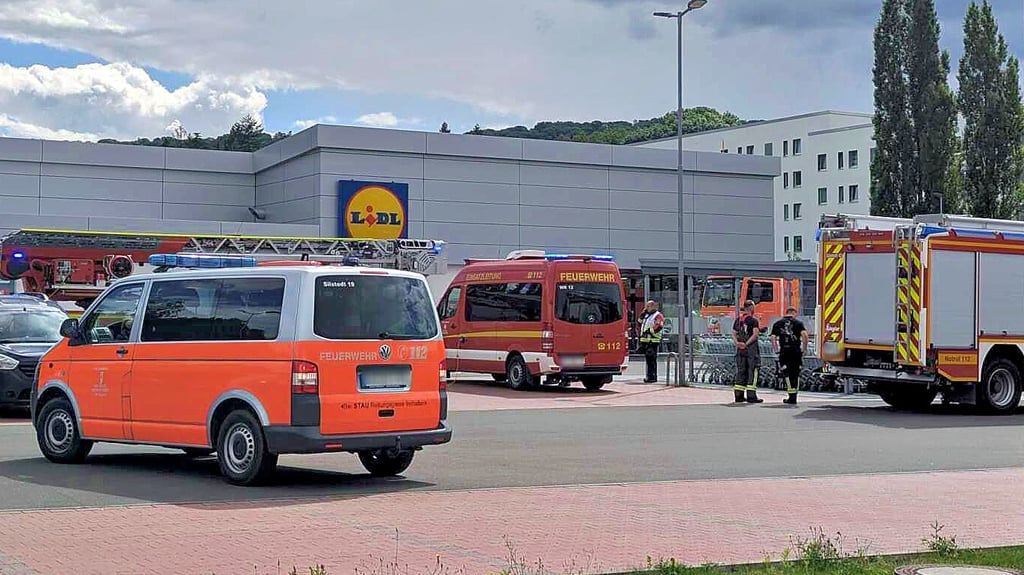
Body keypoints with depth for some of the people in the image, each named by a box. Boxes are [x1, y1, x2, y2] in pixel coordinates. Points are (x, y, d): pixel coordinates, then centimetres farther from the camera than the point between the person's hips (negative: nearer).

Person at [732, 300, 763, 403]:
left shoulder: (738, 320, 12)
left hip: (740, 349, 6)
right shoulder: (753, 320, -8)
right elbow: (755, 334, -19)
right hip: (751, 348, -6)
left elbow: (734, 334, 9)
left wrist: (737, 343, -4)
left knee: (740, 371, 11)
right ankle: (751, 396, -6)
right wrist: (747, 343, -15)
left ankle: (738, 395, 12)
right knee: (752, 371, -3)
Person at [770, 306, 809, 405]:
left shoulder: (778, 324, 10)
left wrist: (776, 350, 13)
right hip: (796, 350, 0)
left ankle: (791, 396, -7)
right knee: (795, 374, 10)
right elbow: (804, 335, -11)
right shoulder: (798, 323, 4)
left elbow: (773, 338, 3)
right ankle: (794, 397, 11)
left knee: (787, 373, 4)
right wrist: (805, 348, -2)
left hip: (784, 351, 0)